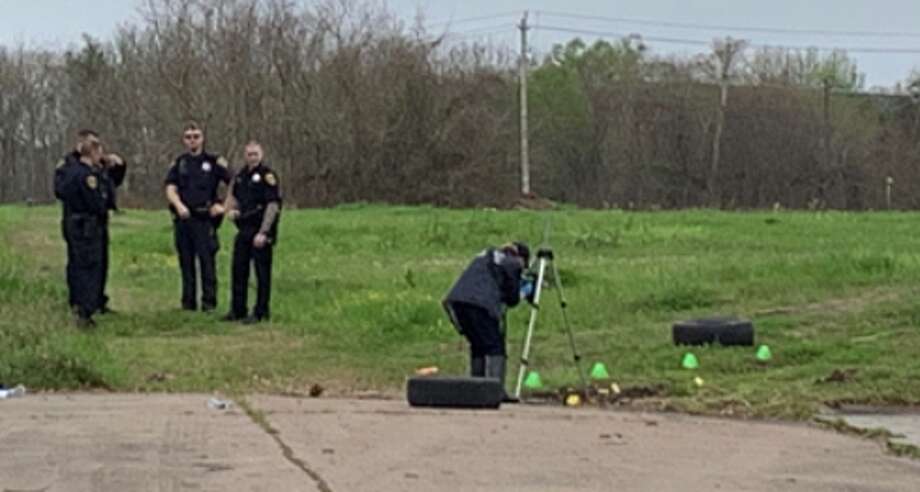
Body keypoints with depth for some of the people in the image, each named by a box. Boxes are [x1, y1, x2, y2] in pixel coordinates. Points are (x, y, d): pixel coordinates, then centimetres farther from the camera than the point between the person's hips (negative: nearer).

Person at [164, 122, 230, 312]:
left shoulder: (214, 162, 3)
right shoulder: (178, 163, 12)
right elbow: (170, 189, 2)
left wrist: (225, 206, -6)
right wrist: (178, 205, -17)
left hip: (205, 218, -3)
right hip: (182, 218, 3)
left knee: (207, 260, -7)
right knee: (186, 261, 7)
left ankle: (209, 302, -4)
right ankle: (188, 302, 13)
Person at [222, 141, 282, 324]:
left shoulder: (267, 176, -10)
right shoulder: (241, 175, 13)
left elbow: (273, 206, -16)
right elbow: (233, 195, 28)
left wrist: (263, 232, -21)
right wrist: (231, 209, 5)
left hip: (261, 231, -7)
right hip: (243, 230, 8)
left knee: (262, 273, -1)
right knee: (238, 270, 11)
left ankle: (261, 313, 5)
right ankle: (237, 310, 20)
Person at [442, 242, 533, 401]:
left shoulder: (485, 255, 29)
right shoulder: (513, 264, 8)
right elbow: (512, 299, 9)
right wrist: (525, 291, 28)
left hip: (456, 300, 7)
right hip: (480, 304, -7)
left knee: (478, 345, 18)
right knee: (495, 347, -1)